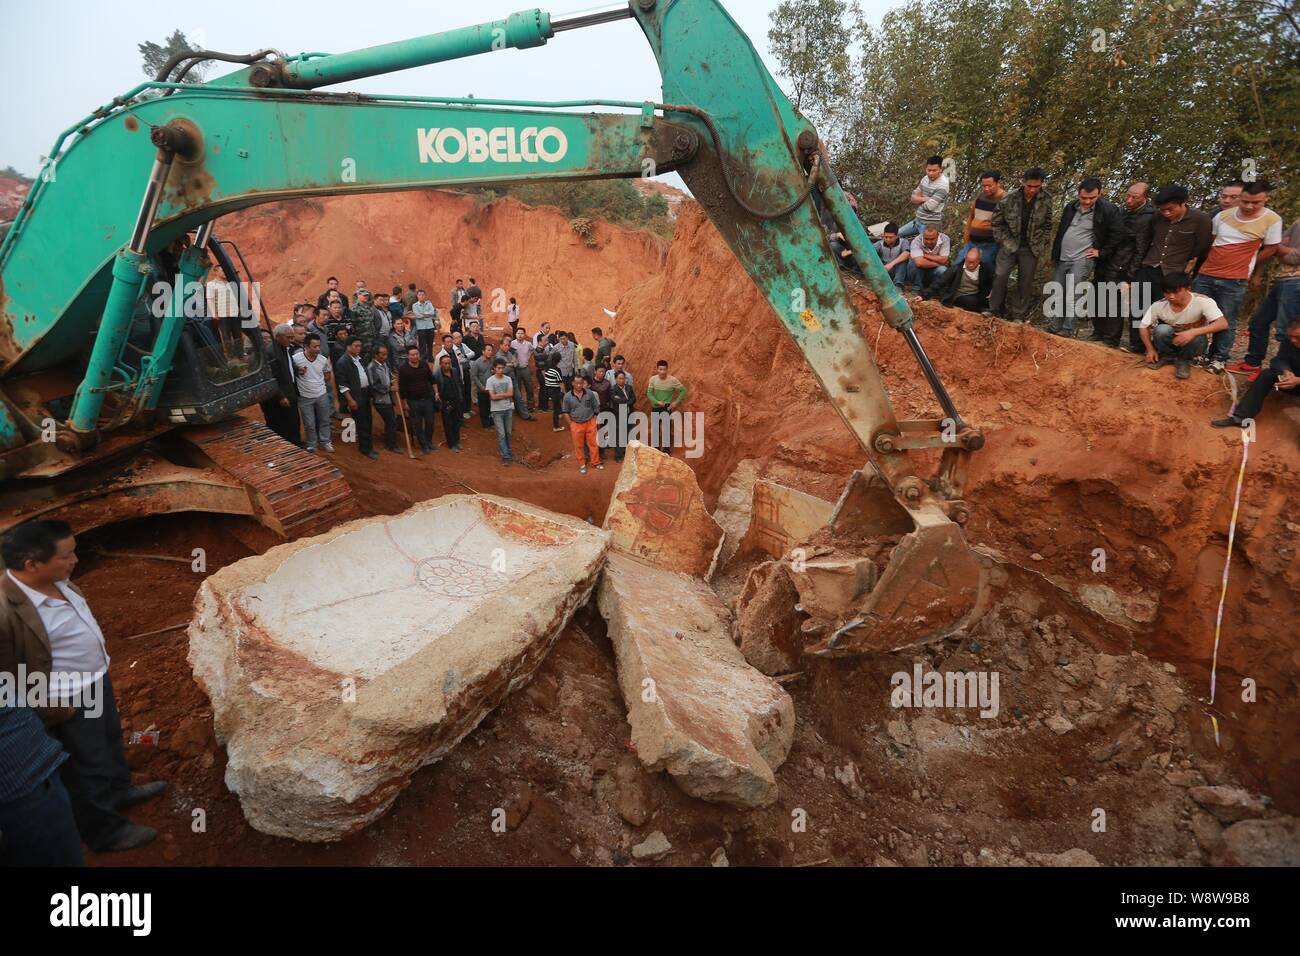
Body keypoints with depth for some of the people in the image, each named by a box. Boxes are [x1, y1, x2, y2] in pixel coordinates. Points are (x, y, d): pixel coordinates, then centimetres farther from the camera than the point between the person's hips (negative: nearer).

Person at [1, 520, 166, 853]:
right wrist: (53, 711, -17)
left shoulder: (55, 581, -8)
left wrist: (99, 647, 20)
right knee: (86, 767, 13)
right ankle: (105, 831, 35)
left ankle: (119, 790, 55)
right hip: (69, 702, -8)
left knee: (110, 740, 30)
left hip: (96, 679, 8)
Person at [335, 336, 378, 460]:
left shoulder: (359, 358, 10)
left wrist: (370, 391, 13)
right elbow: (342, 385, -16)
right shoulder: (342, 363, -14)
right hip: (355, 396, -8)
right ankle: (366, 449, 8)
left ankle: (366, 444, 26)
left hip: (365, 394, 8)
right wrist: (350, 400, -19)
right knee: (362, 424, -1)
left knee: (367, 422, 14)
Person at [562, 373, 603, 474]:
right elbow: (566, 412, 1)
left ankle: (596, 462, 26)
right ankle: (582, 465, 25)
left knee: (593, 443, 9)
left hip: (590, 423, 0)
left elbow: (596, 408, 4)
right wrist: (571, 424, -1)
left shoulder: (590, 393, -7)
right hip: (576, 425, 0)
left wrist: (593, 420, 3)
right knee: (579, 446, 10)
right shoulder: (568, 397, -8)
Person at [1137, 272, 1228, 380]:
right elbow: (1143, 326, -7)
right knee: (1161, 329, -31)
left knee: (1194, 338, -36)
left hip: (1194, 341, -1)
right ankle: (1167, 356, -2)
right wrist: (1150, 349, -12)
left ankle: (1184, 360, -4)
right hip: (1170, 341, 1)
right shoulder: (1158, 306, -20)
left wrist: (1193, 332, -45)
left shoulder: (1203, 301, -26)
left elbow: (1223, 324, -33)